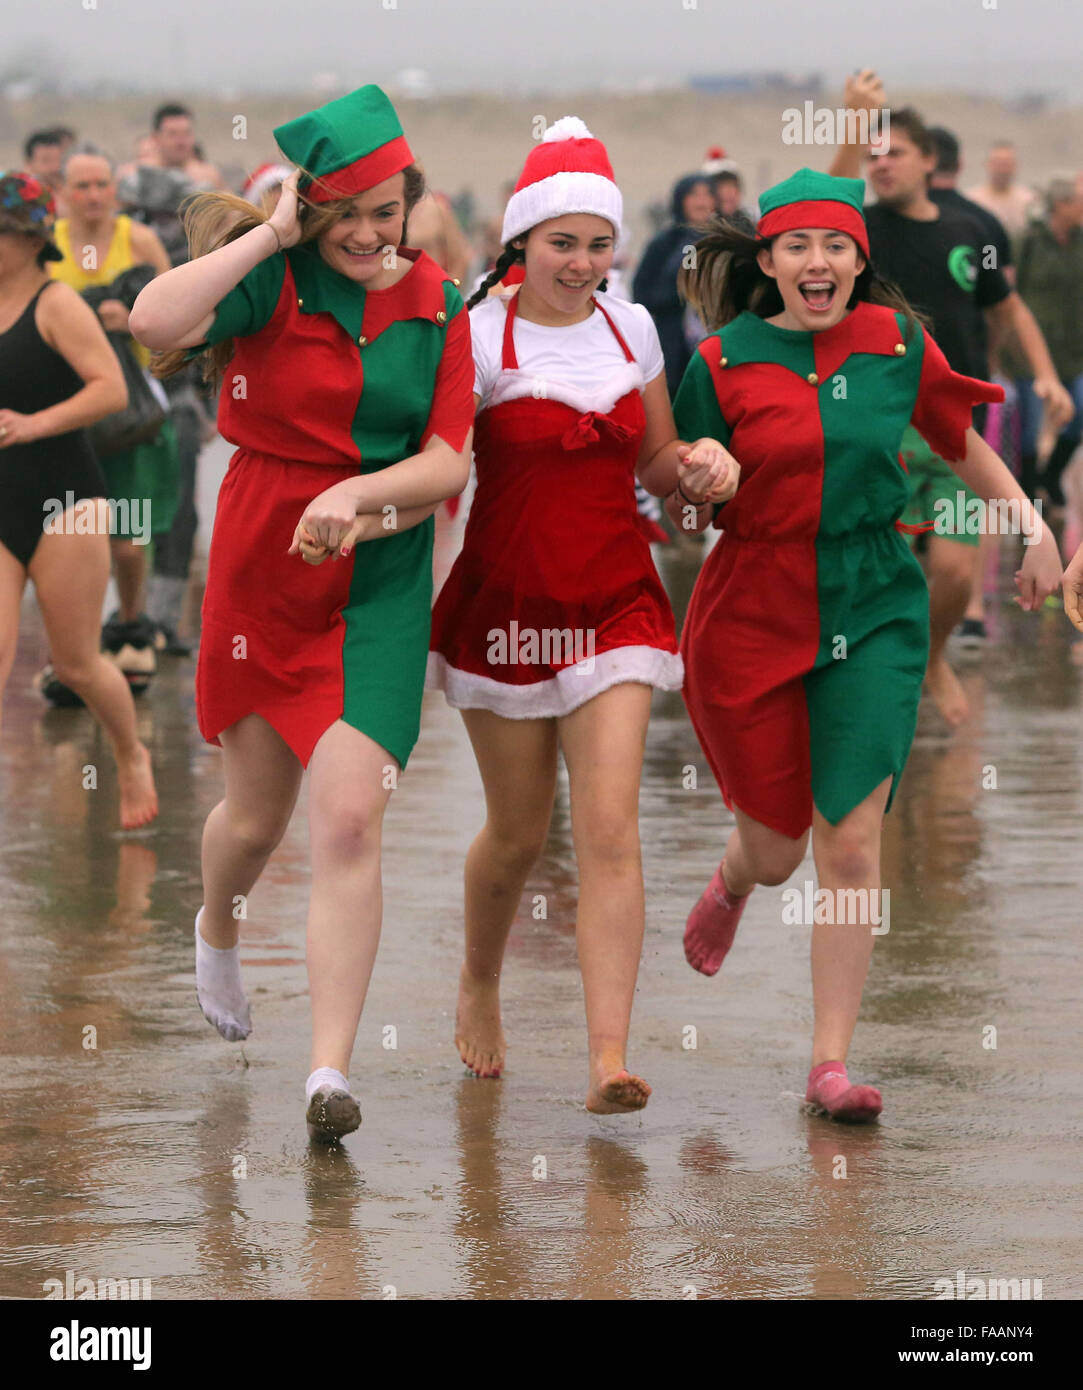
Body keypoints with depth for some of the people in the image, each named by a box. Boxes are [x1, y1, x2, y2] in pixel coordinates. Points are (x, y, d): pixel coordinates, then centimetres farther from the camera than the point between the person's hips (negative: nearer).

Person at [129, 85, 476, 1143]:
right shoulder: (268, 279, -7)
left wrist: (358, 492, -21)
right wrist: (271, 234, -23)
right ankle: (216, 931, 51)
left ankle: (329, 1072, -13)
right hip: (262, 568, 0)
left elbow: (447, 461, -3)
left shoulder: (437, 305, 1)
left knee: (349, 821, -12)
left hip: (380, 583, 0)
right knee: (257, 816, 15)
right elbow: (154, 321, -27)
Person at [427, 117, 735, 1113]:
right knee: (520, 830, 9)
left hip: (616, 607, 2)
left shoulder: (631, 330, 5)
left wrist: (699, 461, -7)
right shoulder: (481, 339, -8)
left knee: (610, 829, -11)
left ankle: (609, 1058, -17)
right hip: (506, 607, -2)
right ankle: (480, 986, 41)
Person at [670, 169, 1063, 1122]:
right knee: (777, 848, 11)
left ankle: (831, 1061, -1)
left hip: (873, 613, 1)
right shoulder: (723, 364, -5)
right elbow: (691, 512, 1)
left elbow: (961, 441, 16)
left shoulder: (897, 344, 0)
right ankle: (731, 887, 50)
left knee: (851, 843, -10)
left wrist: (1034, 530, 15)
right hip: (754, 612, -1)